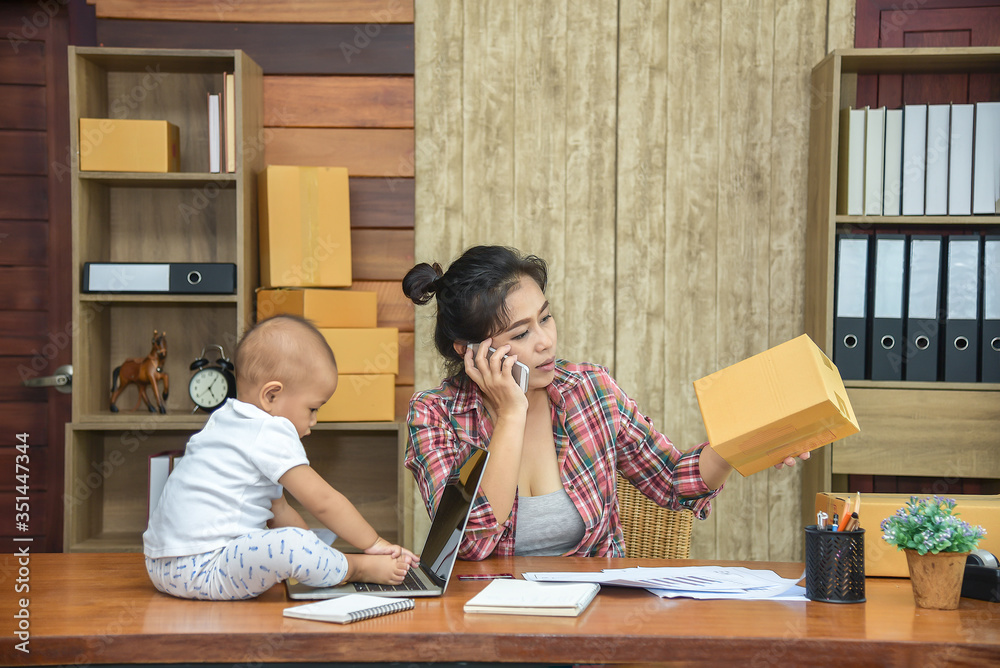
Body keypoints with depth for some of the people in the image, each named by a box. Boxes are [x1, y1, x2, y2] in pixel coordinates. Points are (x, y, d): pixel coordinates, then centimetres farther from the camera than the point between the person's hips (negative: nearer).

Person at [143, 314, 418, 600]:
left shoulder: (227, 423, 21)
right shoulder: (271, 435, -11)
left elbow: (277, 509, 25)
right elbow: (323, 502, -10)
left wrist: (313, 548, 22)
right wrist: (375, 543, -1)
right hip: (201, 572, -11)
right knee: (291, 544, -27)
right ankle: (356, 569, -9)